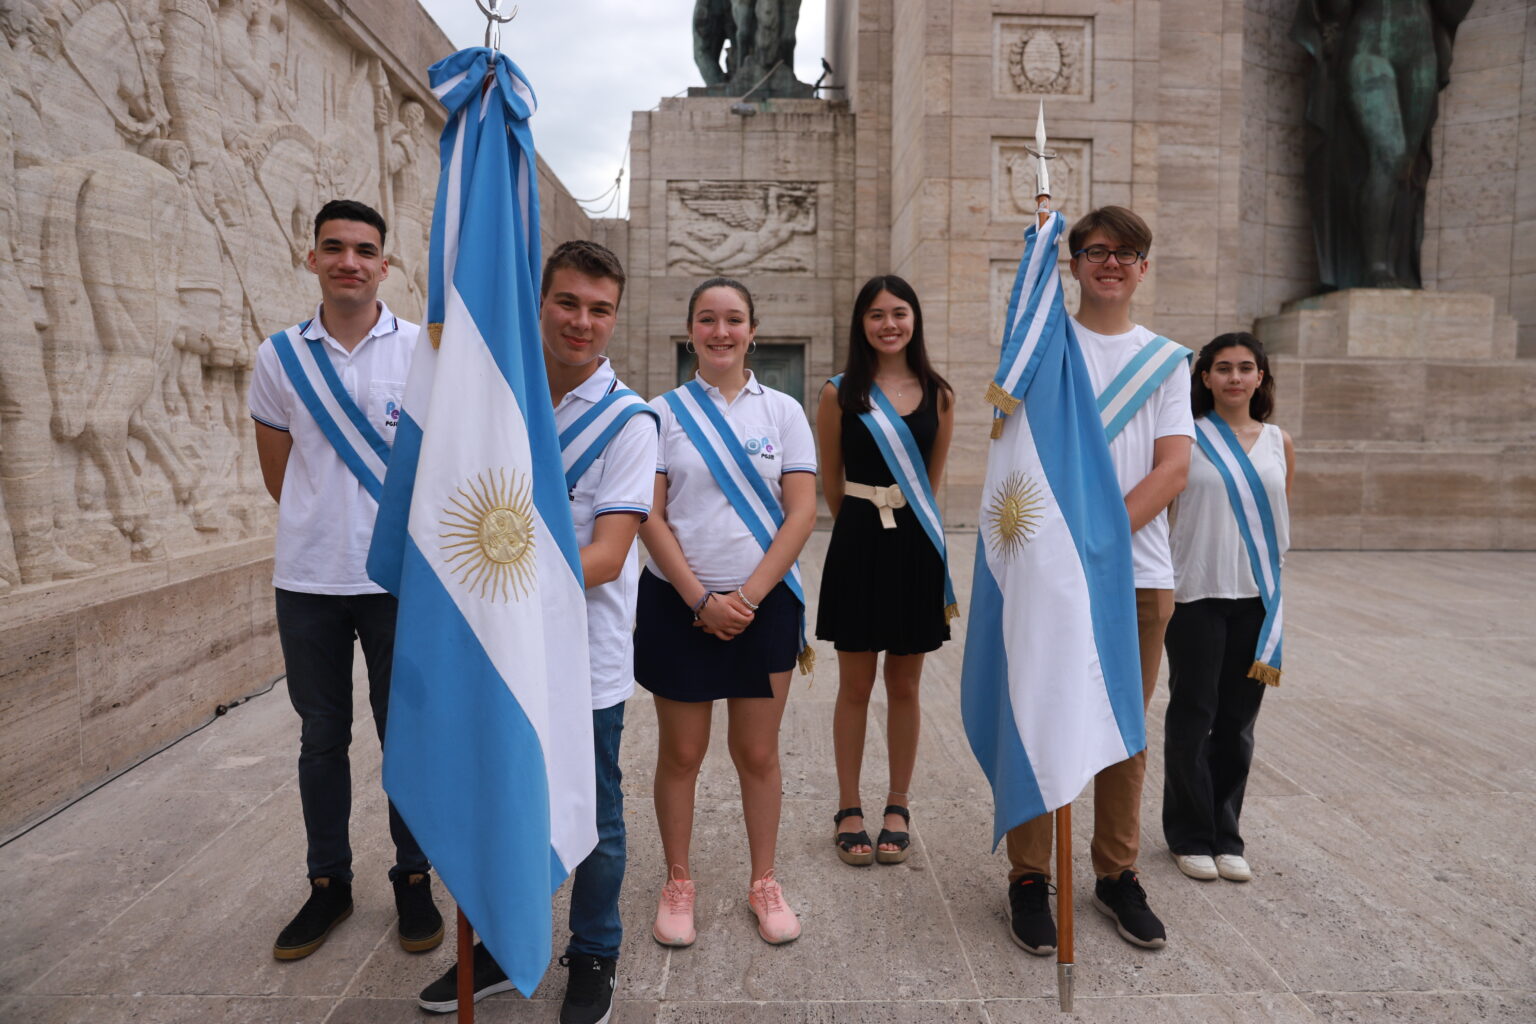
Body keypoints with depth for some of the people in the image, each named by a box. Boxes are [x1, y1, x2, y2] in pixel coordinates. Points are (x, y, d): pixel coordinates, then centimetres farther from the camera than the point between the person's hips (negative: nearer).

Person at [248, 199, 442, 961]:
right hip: (307, 580, 2)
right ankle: (328, 882, 31)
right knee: (321, 738, 14)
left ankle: (413, 878, 25)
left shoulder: (425, 350, -4)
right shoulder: (279, 356, 4)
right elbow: (277, 474, 12)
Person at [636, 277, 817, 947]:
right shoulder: (663, 413, 2)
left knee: (758, 752, 9)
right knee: (680, 753, 9)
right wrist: (701, 600, -12)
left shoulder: (782, 411, 3)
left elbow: (801, 515, -2)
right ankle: (678, 884, 28)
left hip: (763, 603, 1)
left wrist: (747, 597, -11)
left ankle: (764, 883, 28)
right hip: (678, 603, 0)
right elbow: (651, 518, -3)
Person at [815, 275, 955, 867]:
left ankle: (897, 808, 25)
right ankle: (849, 811, 21)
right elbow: (831, 483, 8)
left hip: (916, 549, 2)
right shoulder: (840, 395, 0)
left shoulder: (937, 396, 5)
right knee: (855, 686, 6)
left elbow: (931, 482, 13)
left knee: (904, 686, 11)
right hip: (858, 546, -1)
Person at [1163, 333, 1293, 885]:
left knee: (1237, 721, 10)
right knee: (1192, 717, 4)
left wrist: (1278, 603, 8)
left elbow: (1283, 522, 13)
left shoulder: (1279, 443, 8)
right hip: (1196, 595, -3)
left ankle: (1225, 835, 25)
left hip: (1256, 597, 3)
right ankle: (1190, 836, 20)